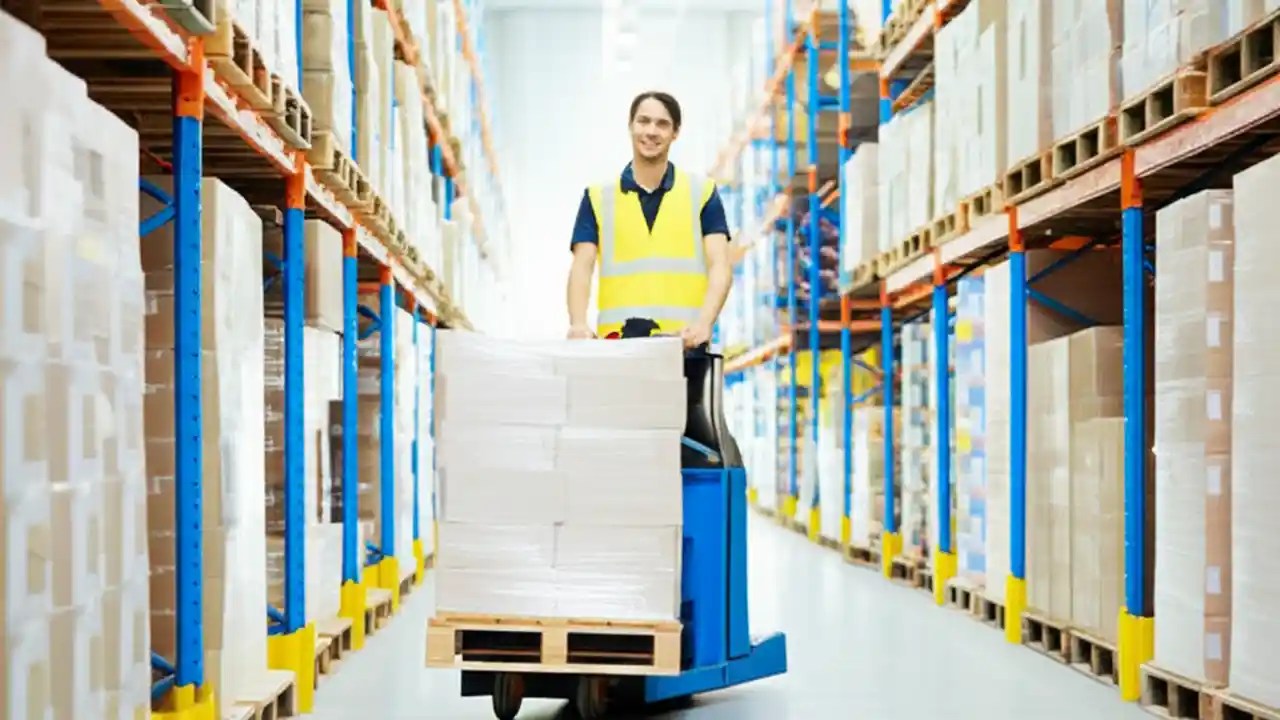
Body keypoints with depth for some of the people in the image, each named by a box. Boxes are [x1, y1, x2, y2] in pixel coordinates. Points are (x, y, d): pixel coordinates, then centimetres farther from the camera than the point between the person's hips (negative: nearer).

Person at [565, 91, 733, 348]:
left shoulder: (702, 192, 7)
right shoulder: (598, 197, 9)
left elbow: (720, 267, -1)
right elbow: (581, 268, 1)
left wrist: (704, 323, -19)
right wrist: (578, 323, -18)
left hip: (684, 342, 0)